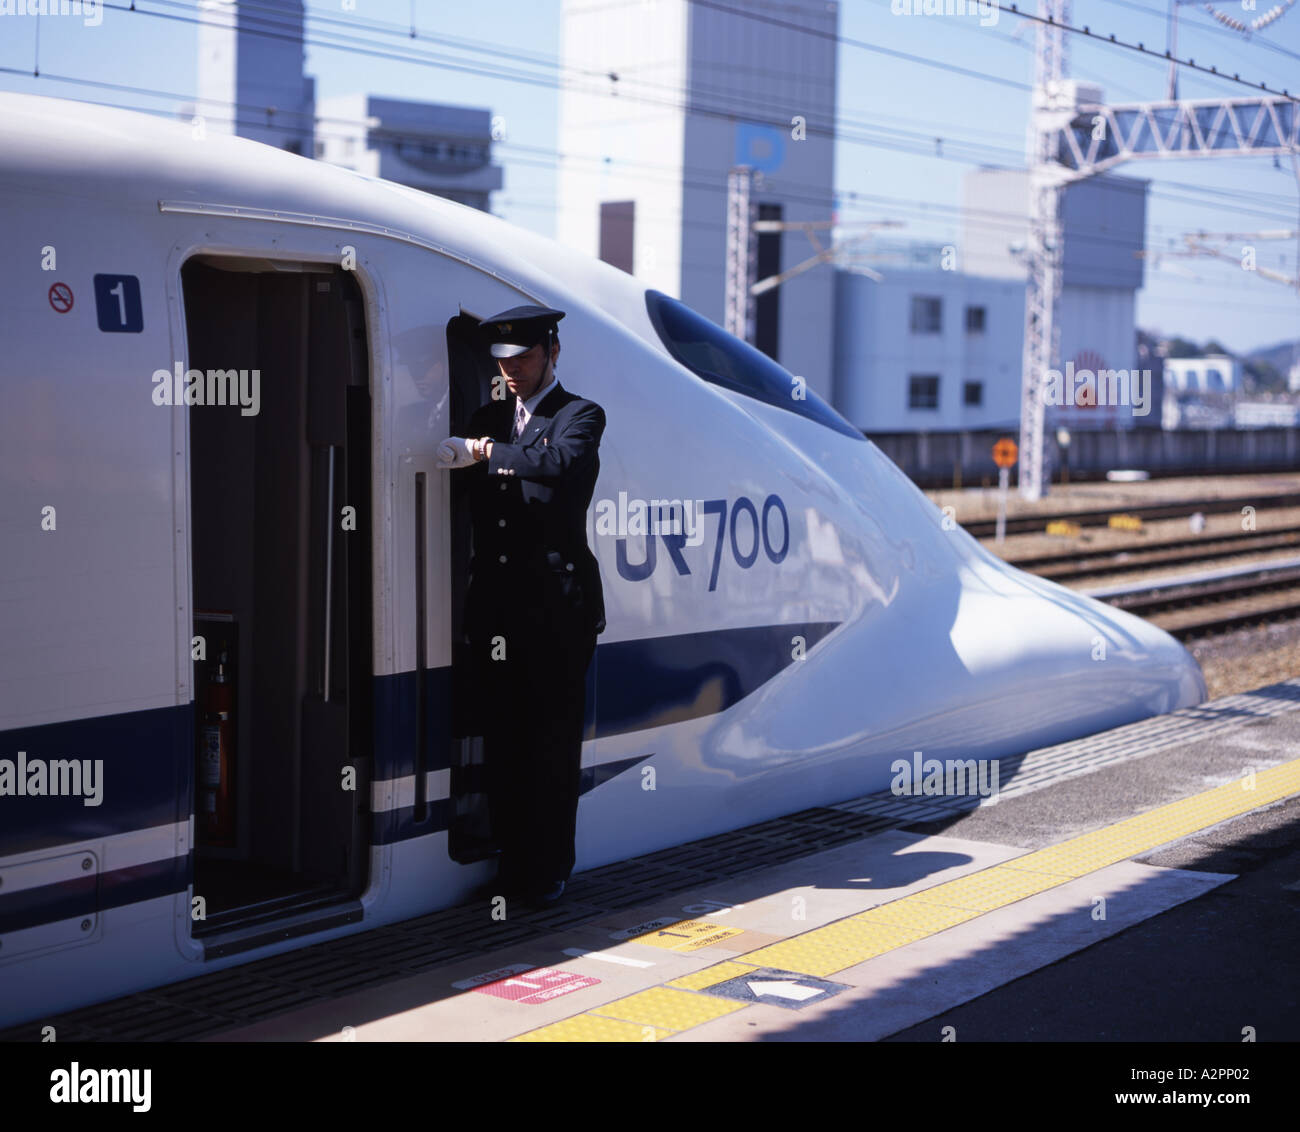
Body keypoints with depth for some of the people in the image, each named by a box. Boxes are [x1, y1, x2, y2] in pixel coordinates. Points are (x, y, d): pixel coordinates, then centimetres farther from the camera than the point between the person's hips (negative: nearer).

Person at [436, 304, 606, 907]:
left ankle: (548, 869, 7)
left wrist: (485, 452, -23)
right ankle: (512, 860, 16)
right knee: (502, 737, 8)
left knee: (552, 739, -1)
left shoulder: (580, 416, 0)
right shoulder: (488, 417, 18)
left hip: (556, 607, -5)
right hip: (495, 603, 5)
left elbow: (562, 463, -23)